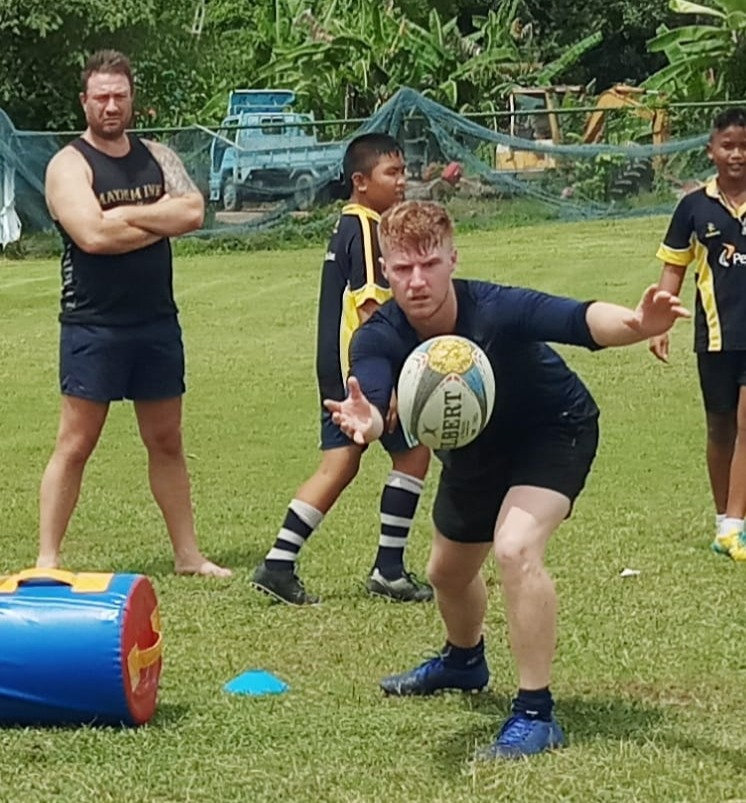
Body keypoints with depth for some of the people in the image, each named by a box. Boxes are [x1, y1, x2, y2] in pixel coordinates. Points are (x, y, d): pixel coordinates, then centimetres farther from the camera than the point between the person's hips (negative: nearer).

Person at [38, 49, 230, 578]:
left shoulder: (157, 158, 9)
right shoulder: (70, 164, -7)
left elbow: (193, 212, -8)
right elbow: (93, 234, -23)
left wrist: (124, 215, -15)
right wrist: (159, 221, -12)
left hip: (157, 322, 5)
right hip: (93, 327, -5)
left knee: (167, 442, 14)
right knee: (76, 444, -4)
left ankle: (188, 554, 23)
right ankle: (47, 560, 1)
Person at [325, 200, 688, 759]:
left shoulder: (494, 310, -38)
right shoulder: (380, 338, -27)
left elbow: (581, 320, -54)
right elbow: (371, 398, -46)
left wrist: (636, 323, -76)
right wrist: (364, 421, -71)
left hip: (554, 431, -6)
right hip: (473, 449, 6)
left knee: (515, 547, -30)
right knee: (448, 571, 23)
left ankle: (536, 714, -18)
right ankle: (464, 660, 58)